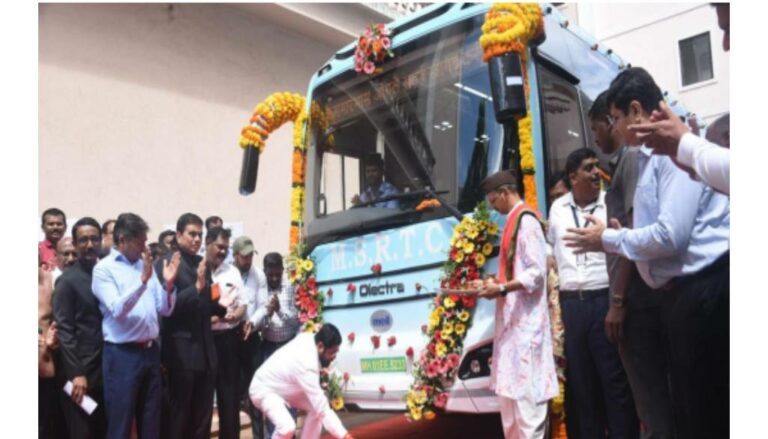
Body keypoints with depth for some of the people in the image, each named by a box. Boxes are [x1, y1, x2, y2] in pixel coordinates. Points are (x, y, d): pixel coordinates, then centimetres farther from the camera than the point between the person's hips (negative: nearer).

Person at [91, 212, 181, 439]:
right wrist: (143, 280, -27)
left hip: (150, 351, 5)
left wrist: (168, 284, -9)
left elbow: (165, 310, 8)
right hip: (122, 355, -5)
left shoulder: (145, 265, 9)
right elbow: (117, 309, -20)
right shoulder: (103, 268, -7)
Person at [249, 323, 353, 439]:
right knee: (287, 427, -31)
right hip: (263, 389, -10)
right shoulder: (306, 366, -37)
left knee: (316, 408, 3)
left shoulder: (308, 338, -13)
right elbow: (323, 409, -35)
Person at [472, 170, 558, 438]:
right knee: (508, 388, 13)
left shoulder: (526, 221, -12)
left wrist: (501, 289, -20)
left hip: (526, 319, -10)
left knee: (526, 390, -5)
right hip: (512, 318, 10)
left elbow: (536, 273, -18)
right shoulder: (514, 221, 17)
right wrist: (493, 283, 11)